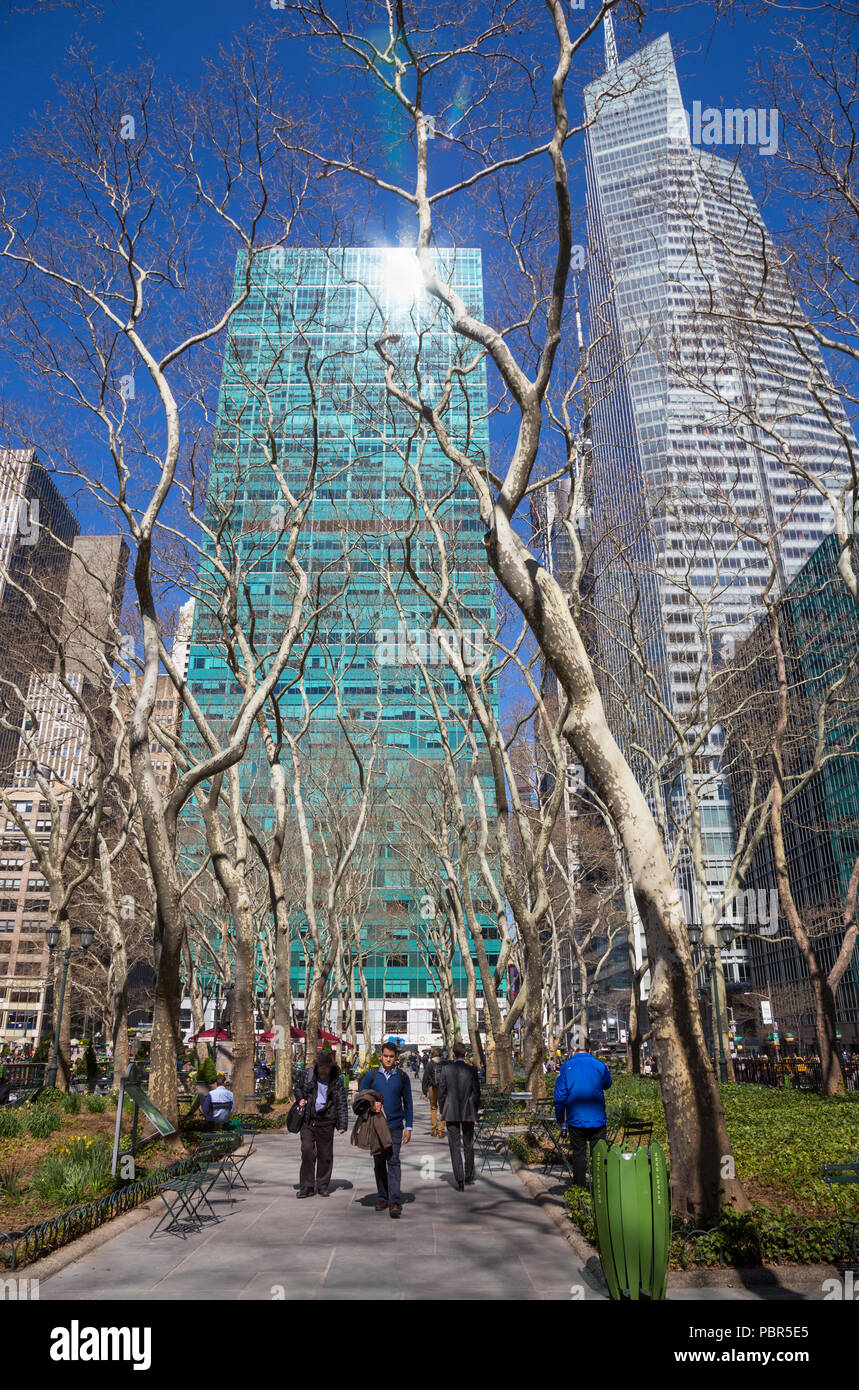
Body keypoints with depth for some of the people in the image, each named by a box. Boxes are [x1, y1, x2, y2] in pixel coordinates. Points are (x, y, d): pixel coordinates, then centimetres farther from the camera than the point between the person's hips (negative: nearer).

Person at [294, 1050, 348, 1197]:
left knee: (325, 1155, 5)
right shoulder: (307, 1074, 2)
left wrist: (342, 1125, -7)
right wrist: (300, 1099, -2)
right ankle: (306, 1186, 4)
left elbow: (342, 1104, 1)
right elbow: (298, 1088, 19)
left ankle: (322, 1186, 20)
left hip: (326, 1122, 0)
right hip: (307, 1120, 0)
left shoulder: (336, 1081, -1)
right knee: (307, 1151, -8)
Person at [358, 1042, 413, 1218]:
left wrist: (408, 1127, 4)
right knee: (379, 1163, 9)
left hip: (395, 1126, -2)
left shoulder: (402, 1077, 3)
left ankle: (395, 1202, -12)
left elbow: (408, 1103, 8)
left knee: (393, 1162, -10)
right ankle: (383, 1197, 22)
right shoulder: (371, 1076, 2)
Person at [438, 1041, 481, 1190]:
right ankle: (469, 1176, 28)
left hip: (451, 1112, -1)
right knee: (468, 1145, 18)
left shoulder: (445, 1069, -7)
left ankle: (460, 1179, -2)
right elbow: (476, 1092, -2)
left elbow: (441, 1092, -4)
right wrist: (475, 1110, 11)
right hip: (468, 1112, 1)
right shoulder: (472, 1070, -6)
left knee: (454, 1146, 4)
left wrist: (442, 1111, 8)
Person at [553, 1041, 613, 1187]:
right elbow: (607, 1084, 16)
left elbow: (560, 1095, -3)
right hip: (597, 1119, 1)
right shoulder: (599, 1065, -4)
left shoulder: (566, 1066, -5)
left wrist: (560, 1119, 7)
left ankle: (579, 1187, 13)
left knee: (578, 1153, 9)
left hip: (576, 1119, 0)